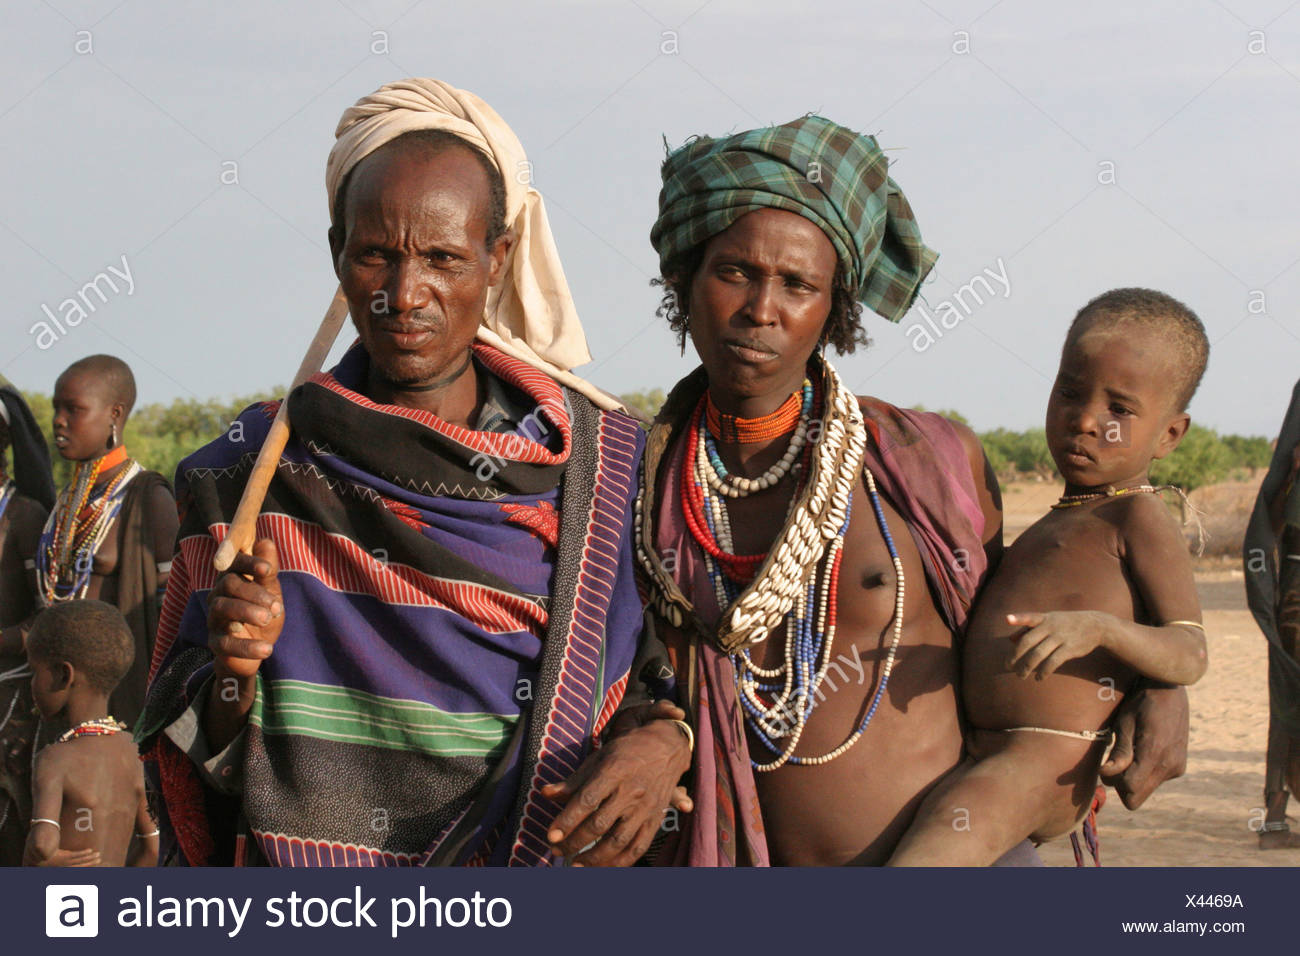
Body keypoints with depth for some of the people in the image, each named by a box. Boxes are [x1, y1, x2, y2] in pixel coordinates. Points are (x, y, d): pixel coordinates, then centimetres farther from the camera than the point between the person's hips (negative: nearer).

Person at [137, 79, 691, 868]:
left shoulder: (597, 463, 3)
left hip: (536, 858, 1)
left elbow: (646, 675, 9)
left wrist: (664, 738, -10)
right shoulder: (253, 469, 2)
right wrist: (235, 675, -13)